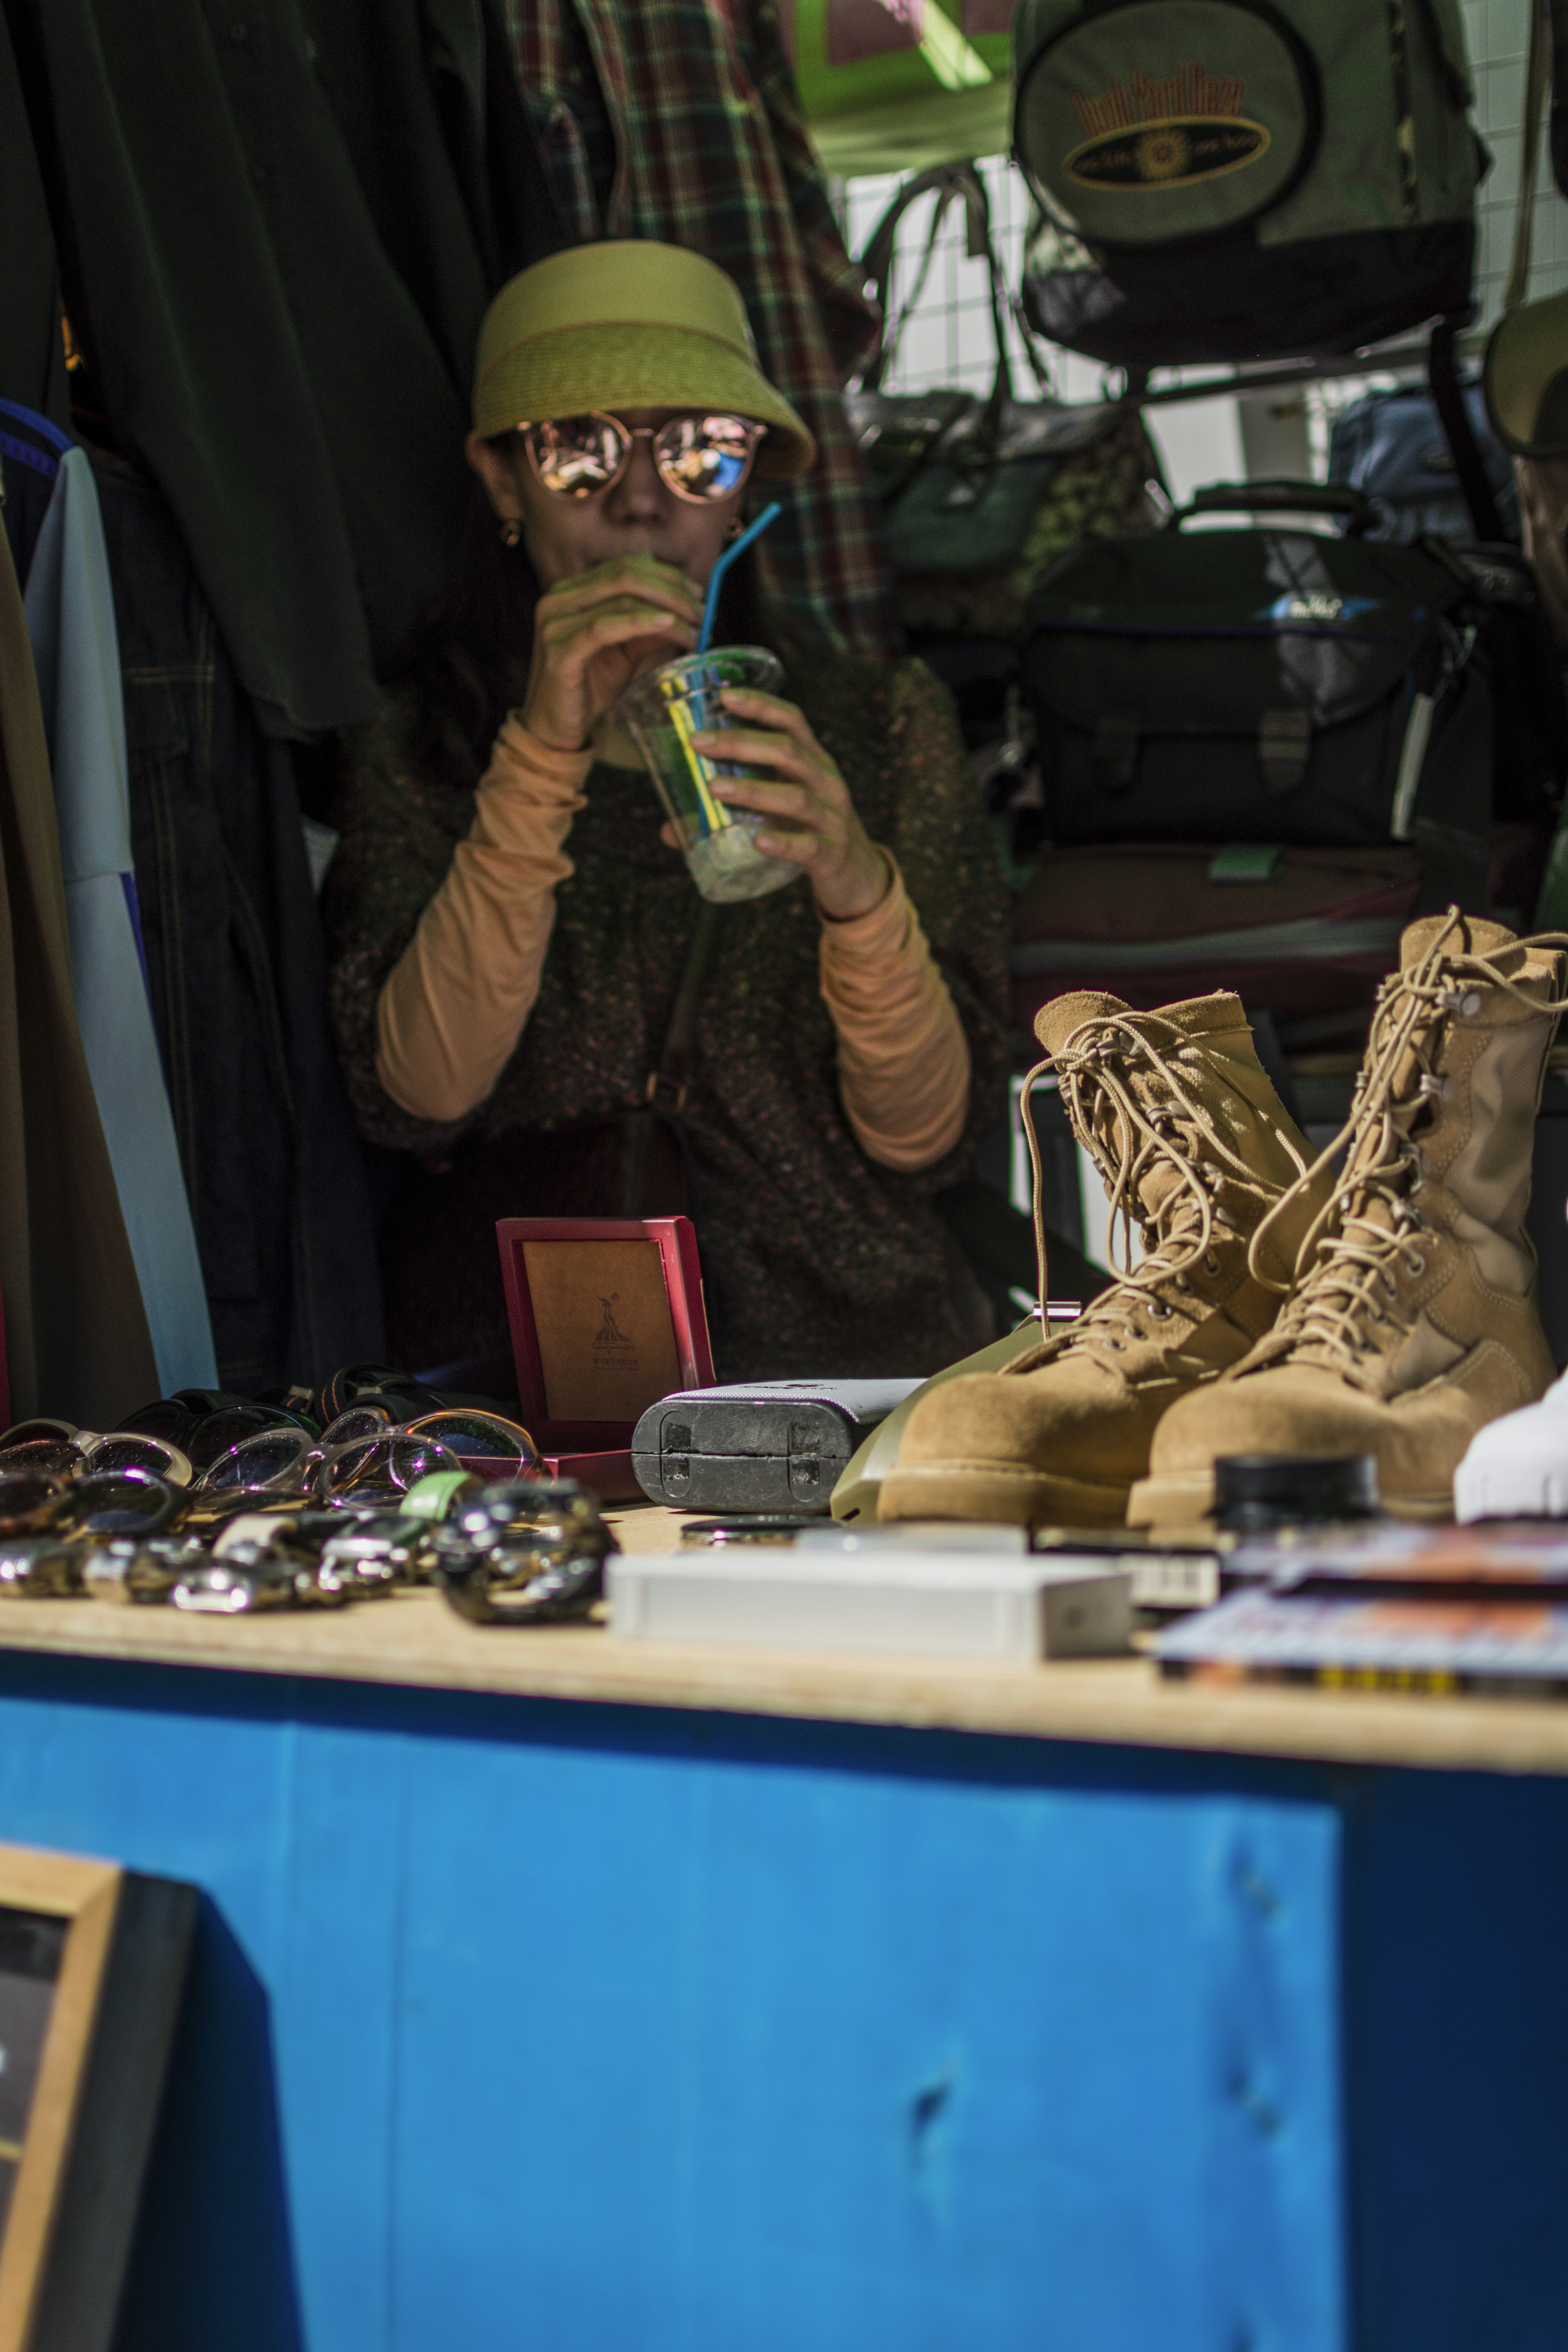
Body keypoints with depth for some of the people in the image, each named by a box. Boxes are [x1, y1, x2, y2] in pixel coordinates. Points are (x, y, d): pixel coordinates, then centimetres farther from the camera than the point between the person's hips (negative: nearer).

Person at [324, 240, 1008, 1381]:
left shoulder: (882, 722, 7)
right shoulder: (419, 747, 7)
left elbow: (929, 1140, -2)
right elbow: (416, 1095, -9)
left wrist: (856, 885, -20)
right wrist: (546, 752, -18)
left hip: (849, 1348, 1)